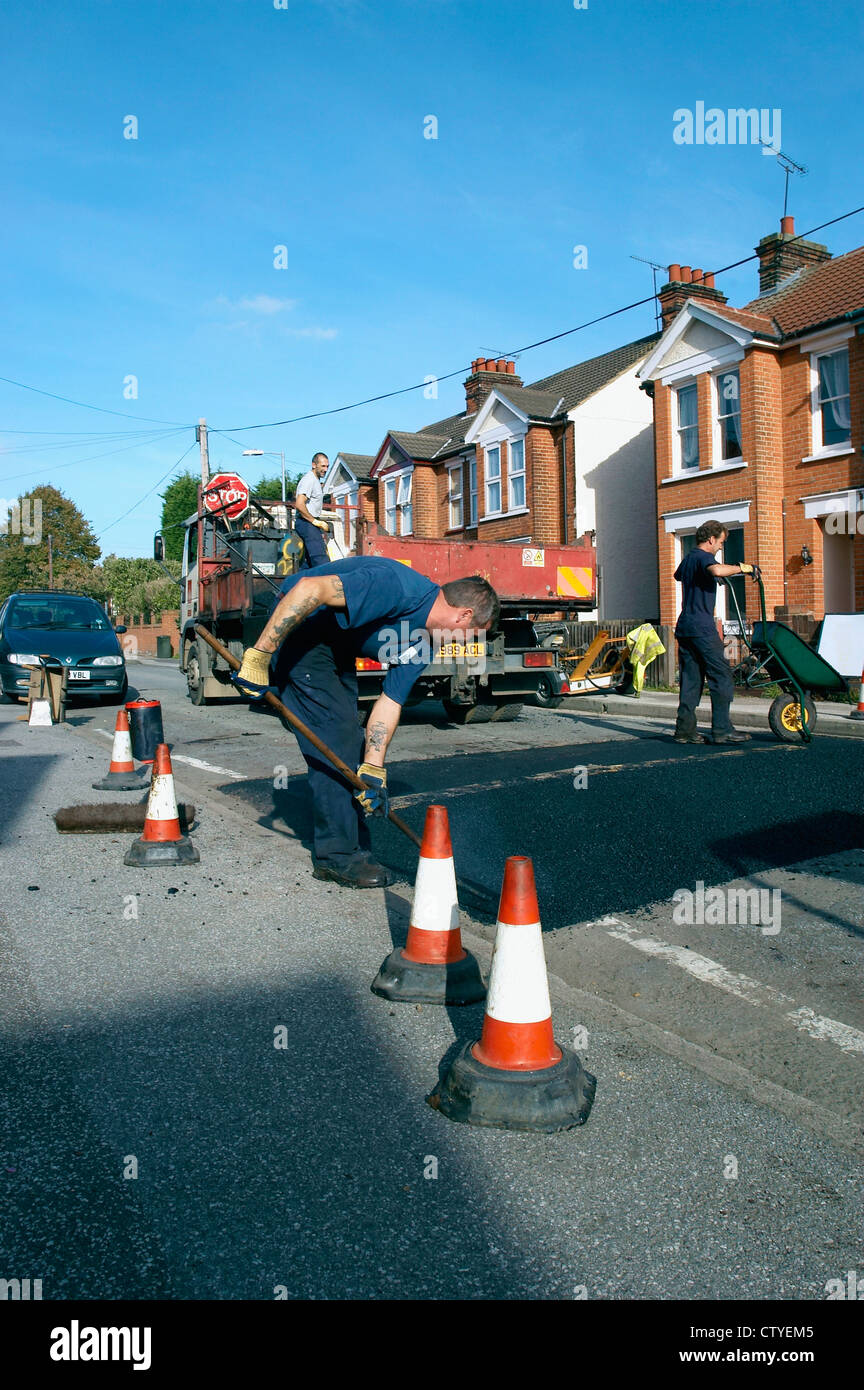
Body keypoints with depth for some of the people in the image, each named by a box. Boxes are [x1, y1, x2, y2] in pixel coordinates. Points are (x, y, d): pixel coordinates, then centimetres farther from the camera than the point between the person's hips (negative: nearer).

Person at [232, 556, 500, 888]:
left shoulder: (420, 646, 0)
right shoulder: (400, 588, -29)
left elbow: (389, 703, 2)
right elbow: (309, 588, -35)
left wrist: (372, 770, -6)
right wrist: (259, 655, -35)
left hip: (338, 648, 10)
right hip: (297, 631, -10)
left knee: (348, 740, 11)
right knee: (334, 736, -12)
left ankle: (353, 847, 20)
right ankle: (337, 856, -3)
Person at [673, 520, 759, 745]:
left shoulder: (687, 559, 21)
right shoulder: (703, 557, -8)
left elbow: (678, 575, 45)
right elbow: (717, 570, -32)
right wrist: (742, 567, -20)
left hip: (684, 627, 9)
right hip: (702, 627, -9)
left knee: (690, 680, 8)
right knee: (721, 677, -5)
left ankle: (685, 730, 5)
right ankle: (722, 730, -7)